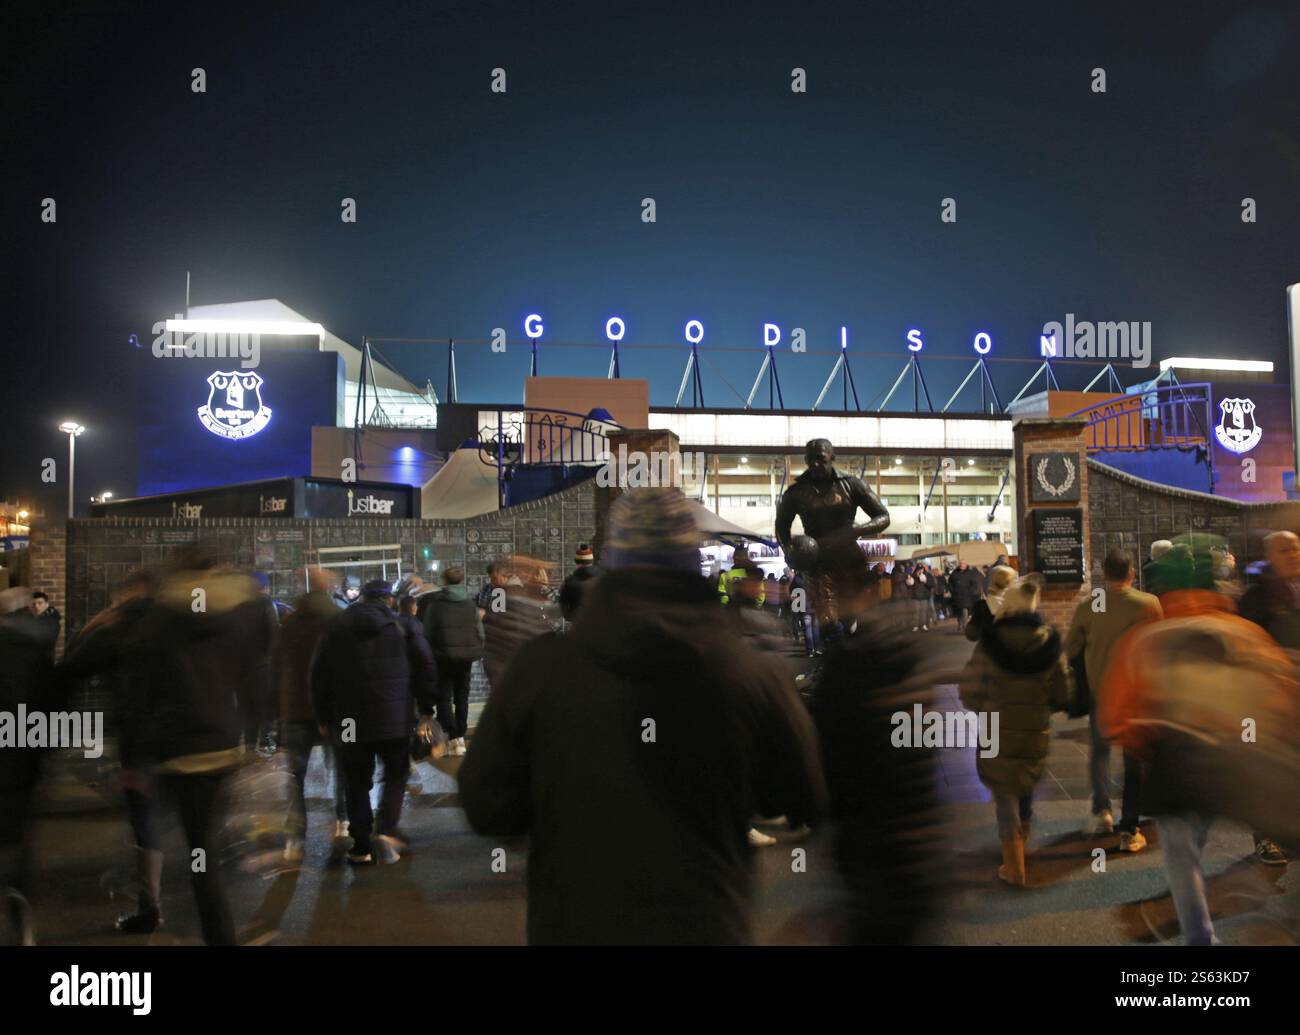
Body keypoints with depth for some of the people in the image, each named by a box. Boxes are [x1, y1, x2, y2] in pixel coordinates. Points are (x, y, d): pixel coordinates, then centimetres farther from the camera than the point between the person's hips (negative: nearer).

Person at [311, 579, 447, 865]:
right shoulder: (405, 625, 0)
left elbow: (319, 676, 8)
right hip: (395, 720, -1)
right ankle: (386, 831, -4)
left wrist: (324, 718, 16)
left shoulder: (335, 627, 6)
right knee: (396, 775, 14)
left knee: (357, 783, 12)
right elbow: (426, 669, 0)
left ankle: (361, 847, 14)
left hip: (349, 722, 2)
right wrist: (427, 709, 10)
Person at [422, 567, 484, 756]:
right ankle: (460, 736, 15)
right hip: (465, 657, 3)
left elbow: (427, 634, -4)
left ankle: (454, 739, -4)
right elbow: (480, 634, 3)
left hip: (443, 657, -3)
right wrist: (475, 653, 13)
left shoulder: (434, 606, -5)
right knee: (462, 697, 14)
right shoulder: (471, 605, 3)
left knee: (444, 698, 4)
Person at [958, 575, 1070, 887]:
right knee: (1026, 791, 23)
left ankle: (1014, 868, 13)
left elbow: (969, 690, -13)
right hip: (1036, 732, 3)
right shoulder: (1050, 644, -5)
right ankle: (1020, 848, 43)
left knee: (1005, 797, 8)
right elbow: (1061, 697, 0)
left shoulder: (990, 642, -13)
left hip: (996, 733, -3)